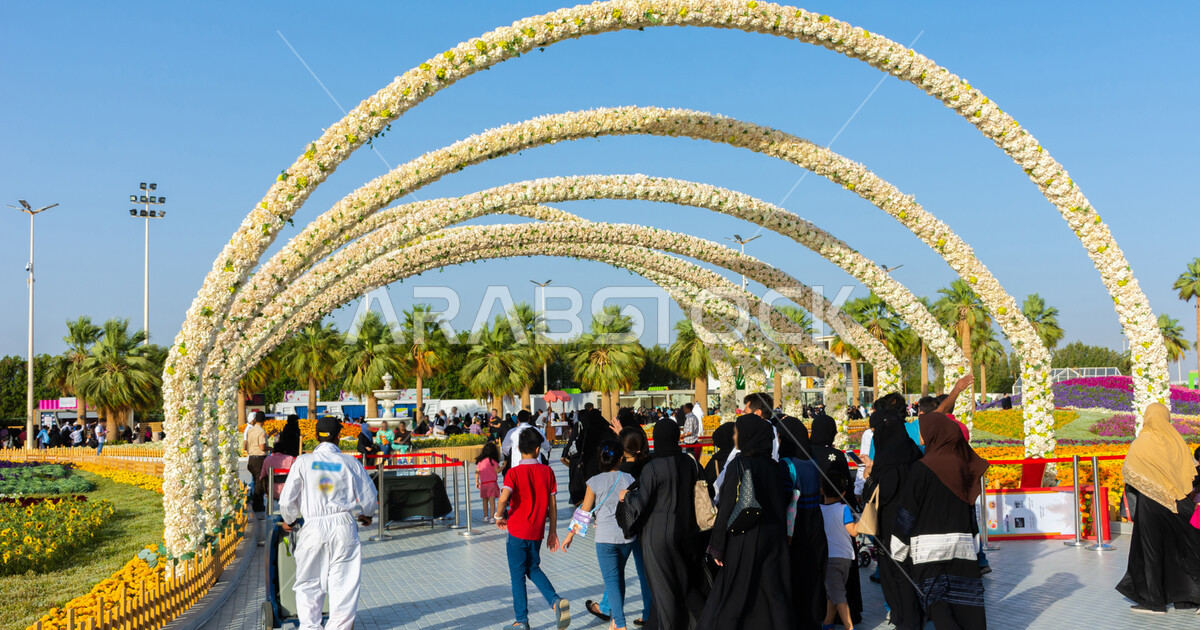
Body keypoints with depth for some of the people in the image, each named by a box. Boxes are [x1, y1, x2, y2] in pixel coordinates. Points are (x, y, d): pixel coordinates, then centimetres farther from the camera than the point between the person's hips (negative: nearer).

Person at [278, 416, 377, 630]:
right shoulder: (349, 462, 1)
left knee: (309, 584, 14)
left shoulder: (303, 462, -1)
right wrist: (367, 515, 29)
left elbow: (287, 498, 1)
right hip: (344, 526, 0)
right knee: (344, 583, 7)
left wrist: (289, 521, 21)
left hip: (314, 528, 0)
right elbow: (369, 496, 8)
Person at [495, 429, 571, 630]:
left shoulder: (514, 472, -11)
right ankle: (555, 600, 0)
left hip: (517, 531, -4)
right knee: (533, 569, 22)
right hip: (537, 531, 4)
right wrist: (553, 532, 11)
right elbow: (552, 504, 3)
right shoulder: (547, 471, -1)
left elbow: (503, 498, -26)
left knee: (517, 575, 8)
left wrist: (499, 517, -6)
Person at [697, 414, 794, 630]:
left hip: (745, 540, -6)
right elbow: (783, 503, 10)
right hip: (774, 539, 6)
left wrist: (717, 547, -11)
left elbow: (727, 507, -16)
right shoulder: (772, 466, 4)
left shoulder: (738, 465, -15)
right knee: (774, 593, 12)